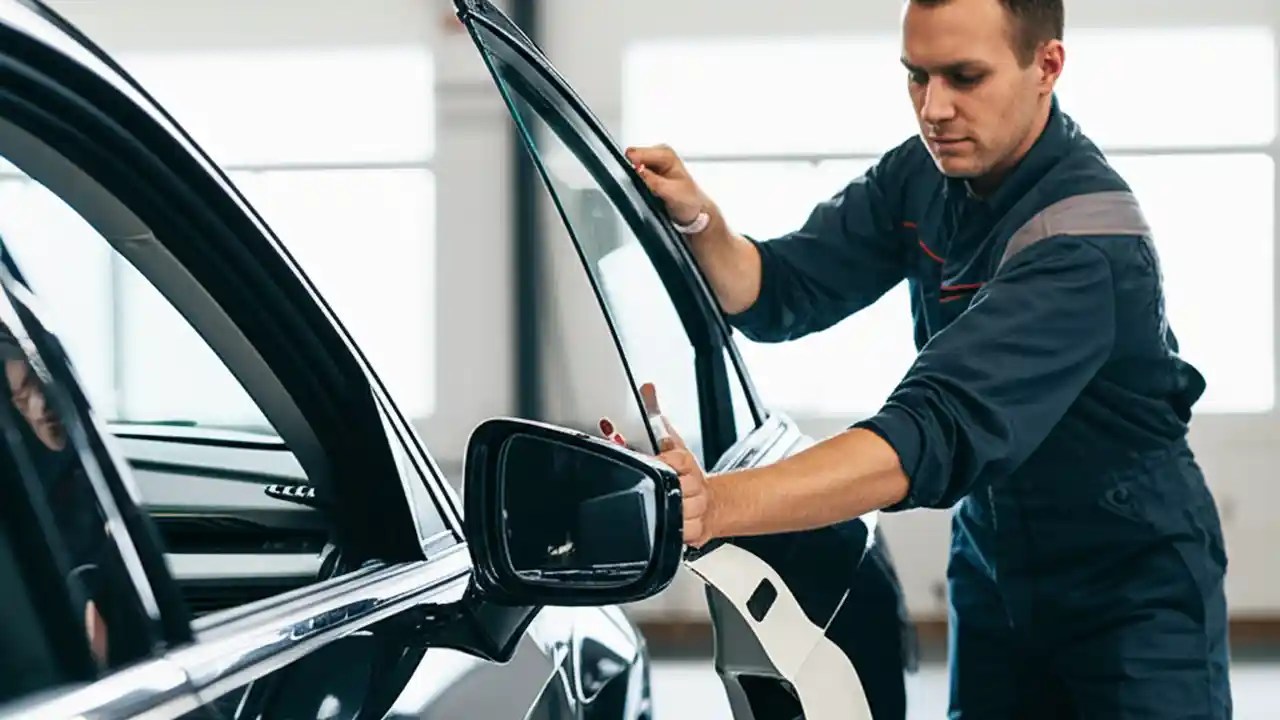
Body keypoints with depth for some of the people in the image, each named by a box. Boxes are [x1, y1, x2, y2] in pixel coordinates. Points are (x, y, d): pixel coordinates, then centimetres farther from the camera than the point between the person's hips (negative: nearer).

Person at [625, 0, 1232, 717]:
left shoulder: (1088, 243, -30)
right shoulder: (927, 173, -6)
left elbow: (943, 427, -42)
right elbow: (784, 291, -2)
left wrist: (716, 506, -54)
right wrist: (699, 222, -25)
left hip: (1134, 584, -6)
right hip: (993, 567, 6)